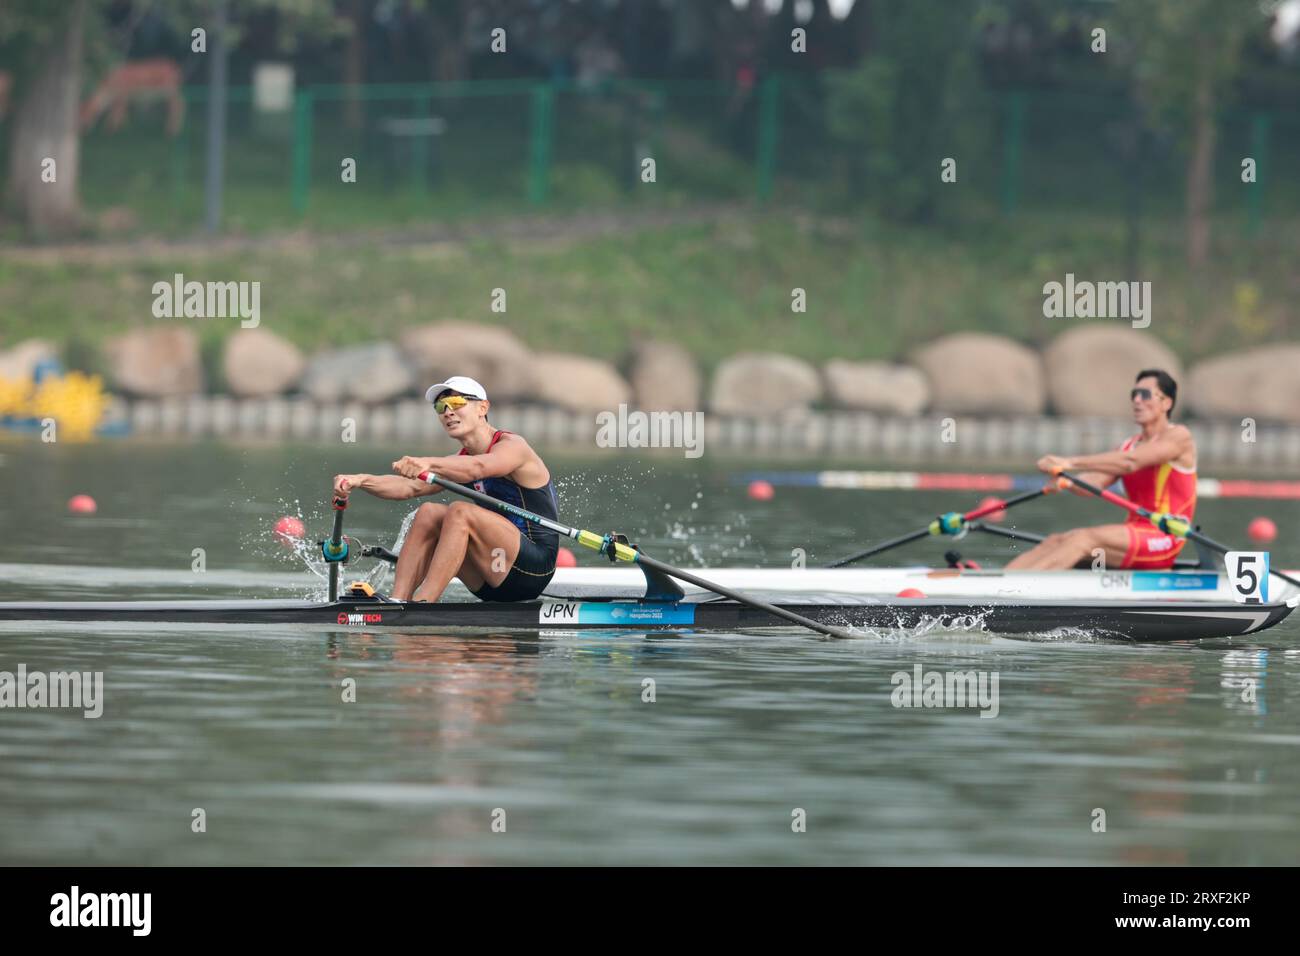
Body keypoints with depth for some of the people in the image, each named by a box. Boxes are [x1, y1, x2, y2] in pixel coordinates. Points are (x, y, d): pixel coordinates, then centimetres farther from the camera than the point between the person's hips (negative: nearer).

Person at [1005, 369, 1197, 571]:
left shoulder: (1179, 436, -3)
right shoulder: (1130, 445, 20)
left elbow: (1130, 462, -19)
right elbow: (1094, 482, 5)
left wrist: (1069, 463, -25)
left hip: (1163, 538, -7)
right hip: (1136, 532, 7)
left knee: (1084, 538, -28)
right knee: (1054, 542, -13)